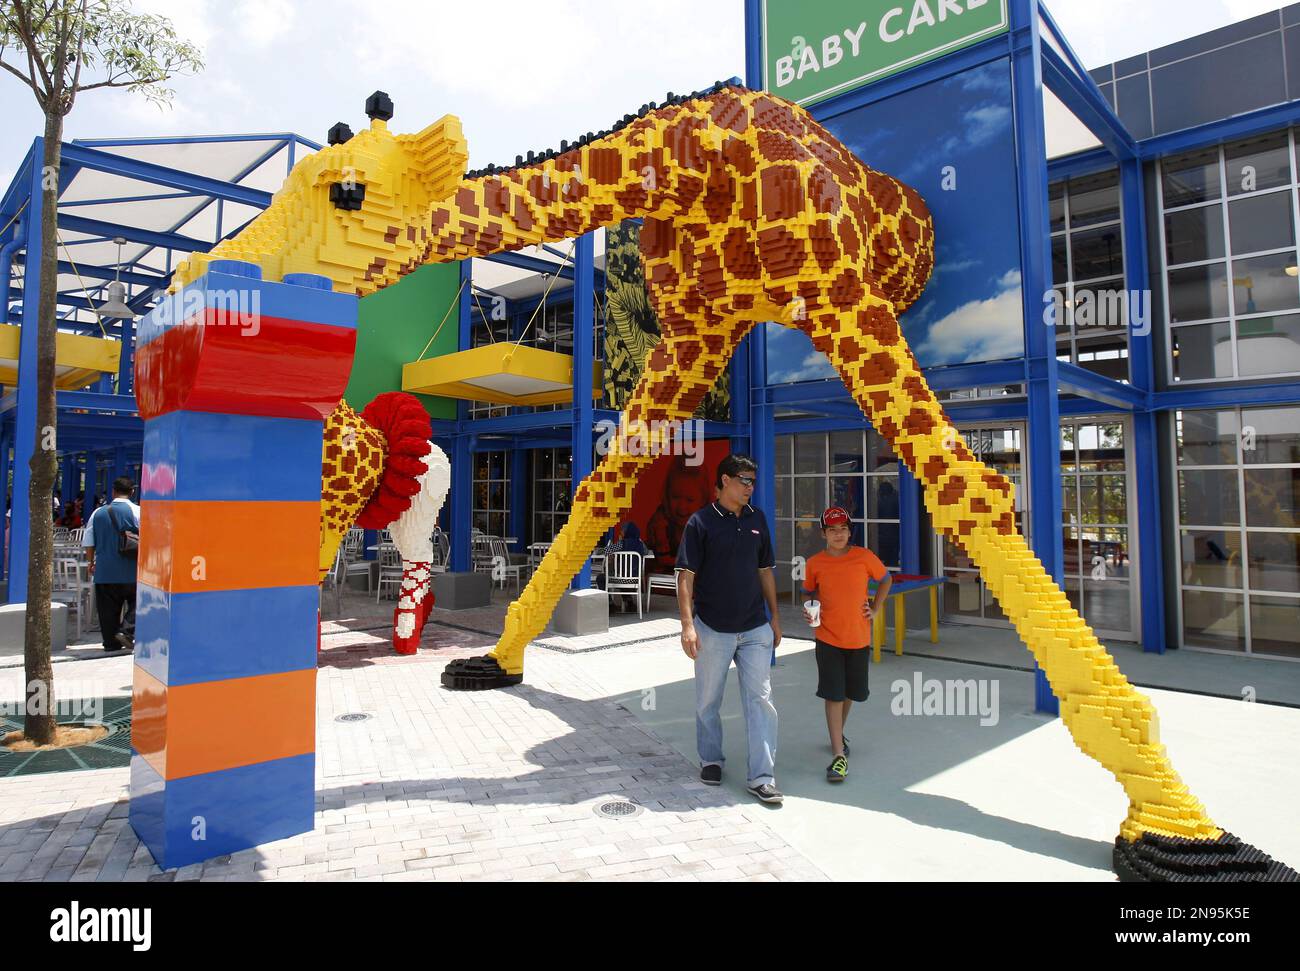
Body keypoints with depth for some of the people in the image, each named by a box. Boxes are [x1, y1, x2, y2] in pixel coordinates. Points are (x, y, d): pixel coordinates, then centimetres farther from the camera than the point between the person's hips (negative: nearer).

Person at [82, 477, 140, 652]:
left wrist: (91, 562, 24)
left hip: (104, 571, 3)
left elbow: (88, 543, 10)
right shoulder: (137, 511, -5)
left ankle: (111, 643, 14)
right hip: (131, 571, -3)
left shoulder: (98, 513, 6)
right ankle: (127, 631, -9)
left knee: (108, 608, 10)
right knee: (136, 603, 10)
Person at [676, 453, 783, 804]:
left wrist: (774, 616, 13)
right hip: (712, 629, -3)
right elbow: (686, 576, -10)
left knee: (760, 699, 1)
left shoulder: (757, 519, 7)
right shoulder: (701, 522, -7)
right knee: (708, 700, 11)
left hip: (755, 629, 4)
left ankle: (762, 776, 8)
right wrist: (687, 625, -17)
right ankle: (711, 760, 32)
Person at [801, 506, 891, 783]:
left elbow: (886, 579, 11)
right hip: (828, 638, -1)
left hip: (858, 638, 1)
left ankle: (838, 733, 43)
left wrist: (875, 608, 3)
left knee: (850, 692, 17)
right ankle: (839, 754, 0)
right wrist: (810, 610, -7)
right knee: (833, 695, -5)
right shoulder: (815, 563, -5)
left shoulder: (864, 557, -6)